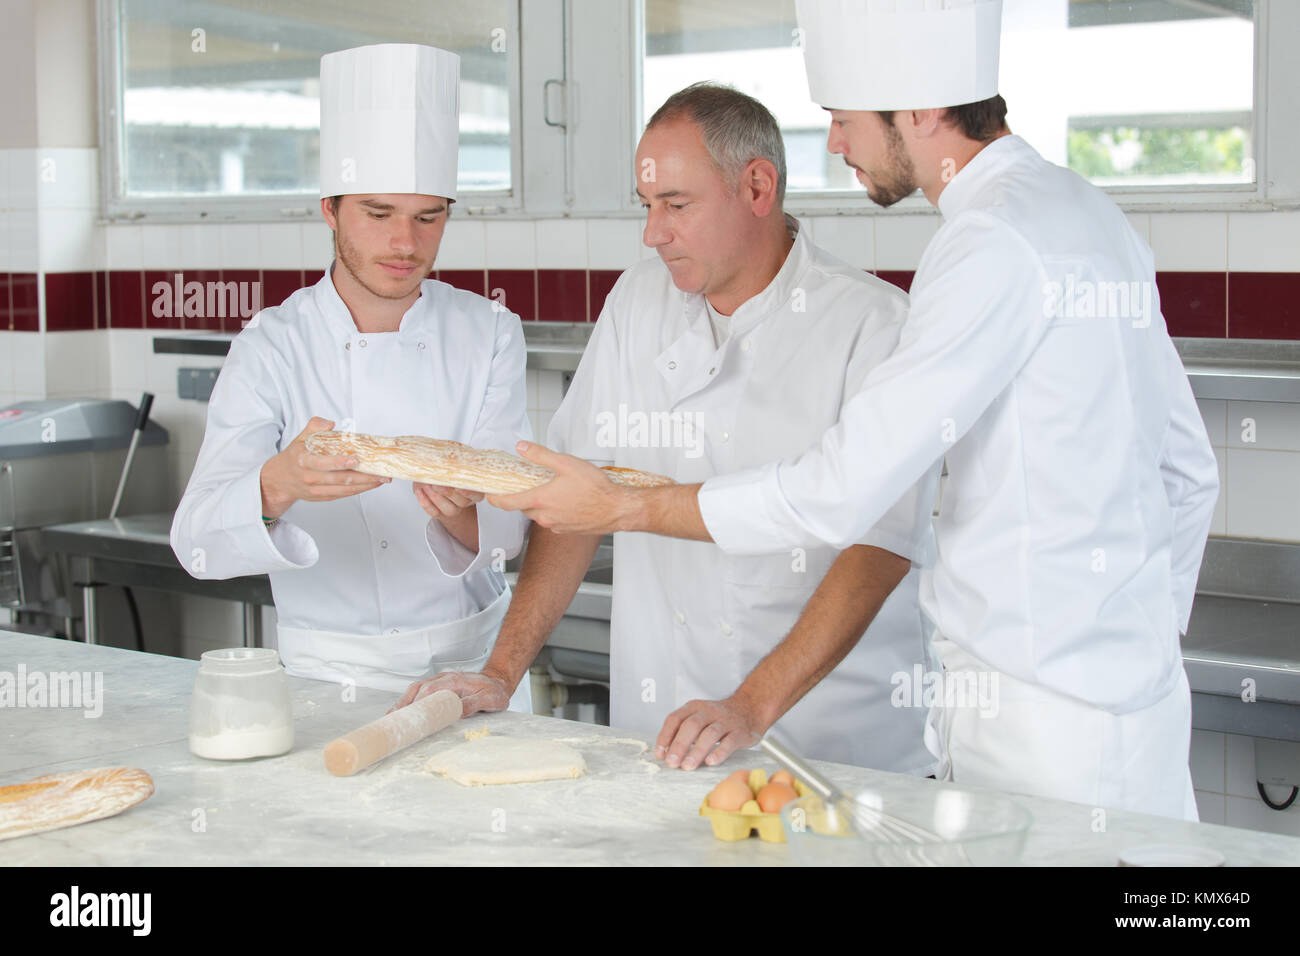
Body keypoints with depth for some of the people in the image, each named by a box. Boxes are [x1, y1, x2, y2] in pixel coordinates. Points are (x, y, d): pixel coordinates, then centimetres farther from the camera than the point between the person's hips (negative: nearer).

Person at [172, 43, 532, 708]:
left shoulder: (489, 335, 3)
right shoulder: (273, 348, -4)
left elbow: (507, 529, -5)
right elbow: (198, 541, -14)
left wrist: (460, 509, -28)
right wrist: (280, 485, -35)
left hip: (473, 659, 2)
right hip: (330, 674, -1)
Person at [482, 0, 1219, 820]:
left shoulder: (996, 243, -19)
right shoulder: (1087, 211, 12)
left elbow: (842, 492, -21)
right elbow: (1188, 470, 18)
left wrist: (622, 507, -12)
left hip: (1052, 720, -9)